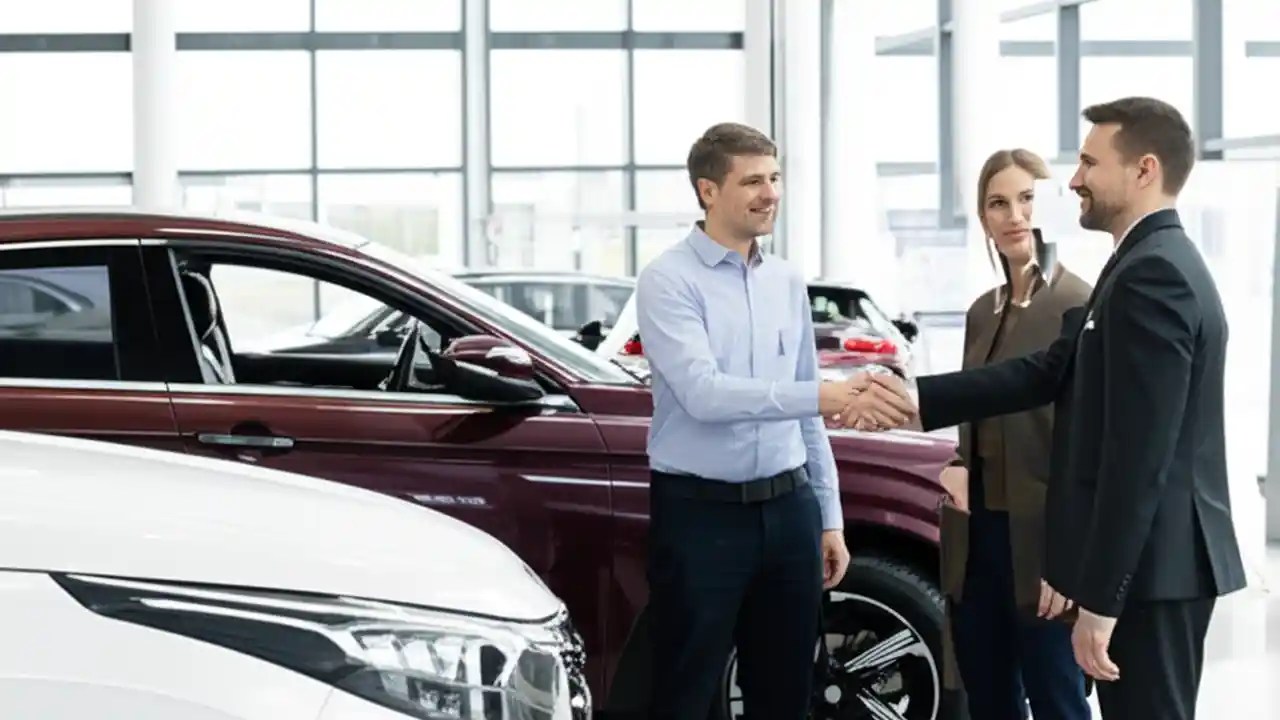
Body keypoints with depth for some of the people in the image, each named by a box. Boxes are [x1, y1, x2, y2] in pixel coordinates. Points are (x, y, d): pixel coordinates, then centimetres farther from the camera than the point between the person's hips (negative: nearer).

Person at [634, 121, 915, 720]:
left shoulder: (787, 283, 11)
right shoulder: (668, 281, -9)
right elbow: (702, 393, -23)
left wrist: (828, 517, 13)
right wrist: (823, 396, -31)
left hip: (789, 509, 6)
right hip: (700, 513, -6)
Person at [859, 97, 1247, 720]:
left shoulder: (1152, 276, -18)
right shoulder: (1156, 267, 15)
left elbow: (1138, 456, -23)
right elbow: (1049, 372, 12)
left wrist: (1099, 600, -22)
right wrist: (916, 398, 6)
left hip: (1147, 564, -10)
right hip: (1149, 558, 10)